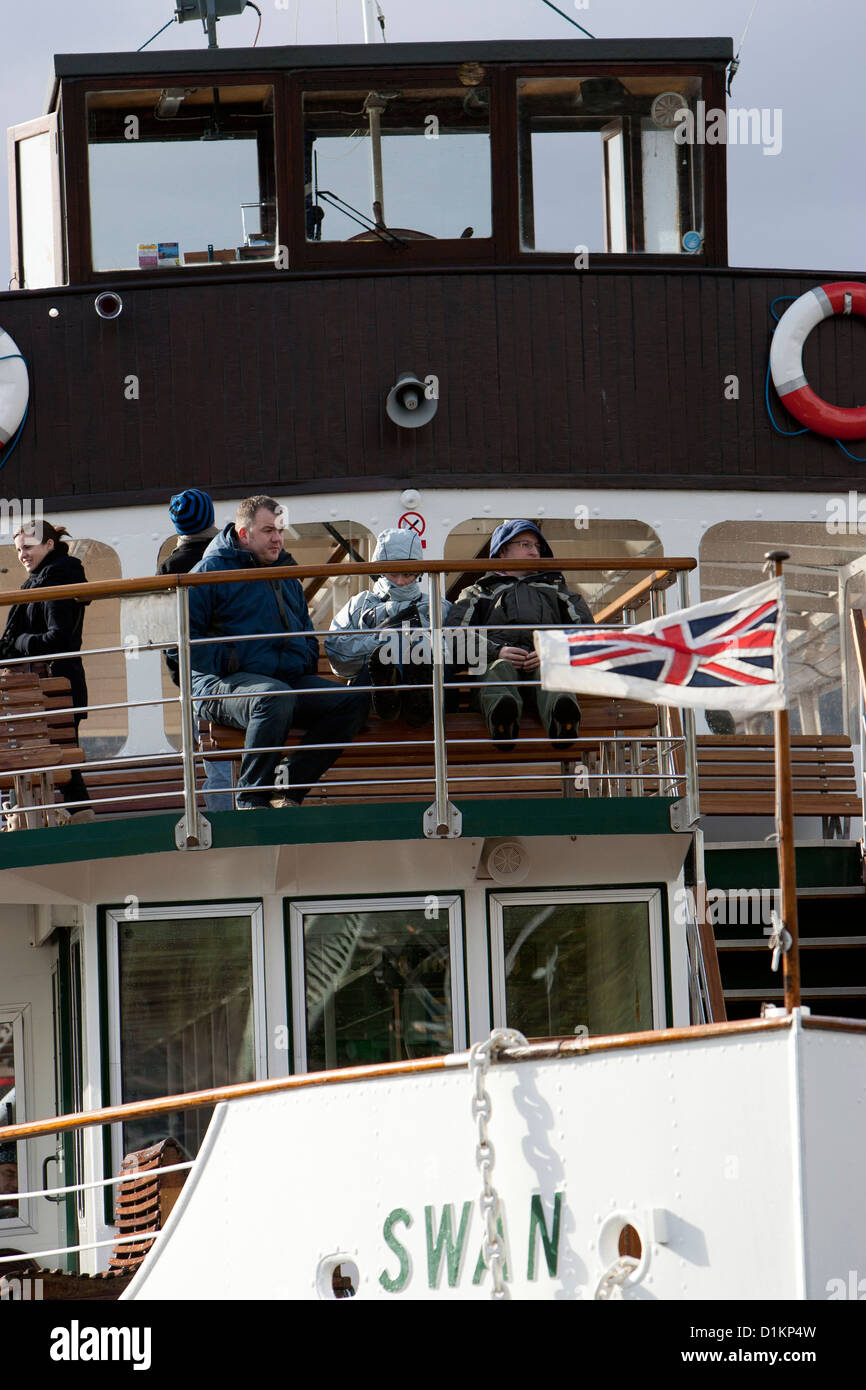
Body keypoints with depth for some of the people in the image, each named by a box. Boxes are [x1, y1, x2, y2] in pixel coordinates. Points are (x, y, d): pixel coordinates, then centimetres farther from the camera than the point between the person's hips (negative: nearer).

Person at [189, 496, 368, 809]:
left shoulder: (288, 579, 26)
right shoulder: (211, 571, 3)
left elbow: (306, 632, 38)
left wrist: (306, 660, 14)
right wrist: (227, 660, -14)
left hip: (291, 678, 7)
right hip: (226, 683, -7)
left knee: (353, 701, -17)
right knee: (276, 696, -41)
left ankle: (289, 792, -19)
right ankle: (251, 800, -29)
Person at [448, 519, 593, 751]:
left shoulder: (555, 587, 38)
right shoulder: (479, 592, 33)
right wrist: (496, 651, -8)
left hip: (547, 659, 1)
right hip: (499, 658, -1)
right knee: (500, 670, -38)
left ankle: (562, 722, -71)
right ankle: (503, 717, -72)